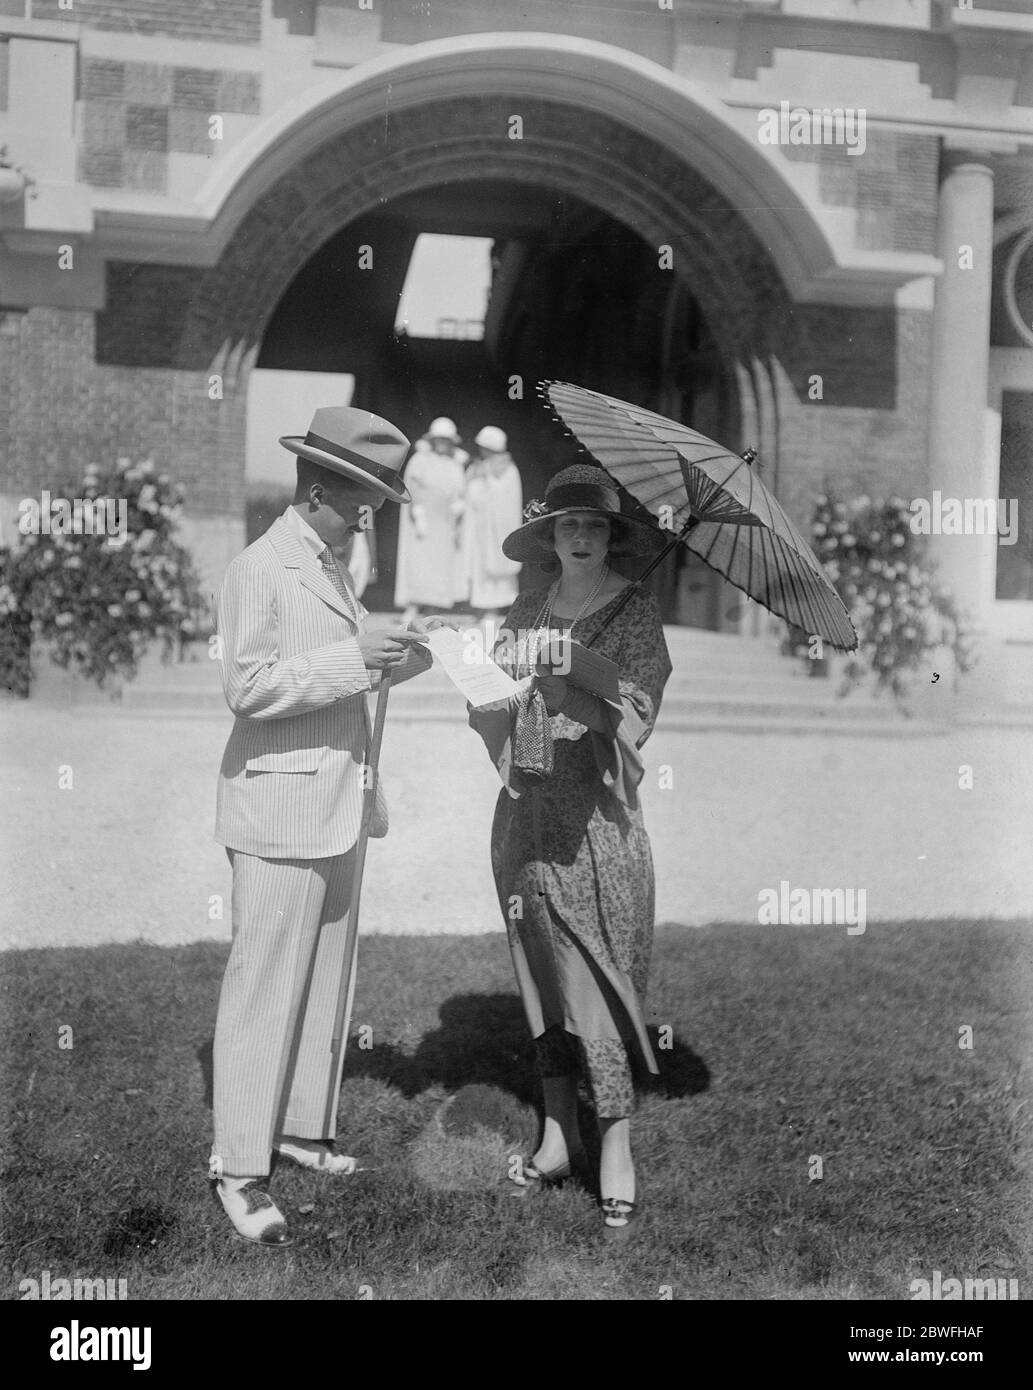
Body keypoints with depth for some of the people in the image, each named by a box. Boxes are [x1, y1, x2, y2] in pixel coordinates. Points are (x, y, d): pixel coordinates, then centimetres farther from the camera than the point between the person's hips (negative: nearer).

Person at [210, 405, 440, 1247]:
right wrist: (351, 658, -22)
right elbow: (248, 687, -18)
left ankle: (301, 1125, 29)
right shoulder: (260, 569, -11)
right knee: (265, 985, -3)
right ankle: (239, 1167, 6)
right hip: (280, 808, -8)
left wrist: (391, 662, 5)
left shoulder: (334, 570, 15)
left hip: (337, 807, 9)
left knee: (325, 979, 15)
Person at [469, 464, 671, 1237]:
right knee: (540, 971, 10)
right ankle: (559, 1133, 22)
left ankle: (617, 1150, 7)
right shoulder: (526, 612, 10)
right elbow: (497, 717, 9)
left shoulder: (635, 614, -3)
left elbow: (633, 717, -13)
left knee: (597, 975, -4)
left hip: (595, 819, -5)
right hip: (526, 813, 5)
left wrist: (574, 696, -29)